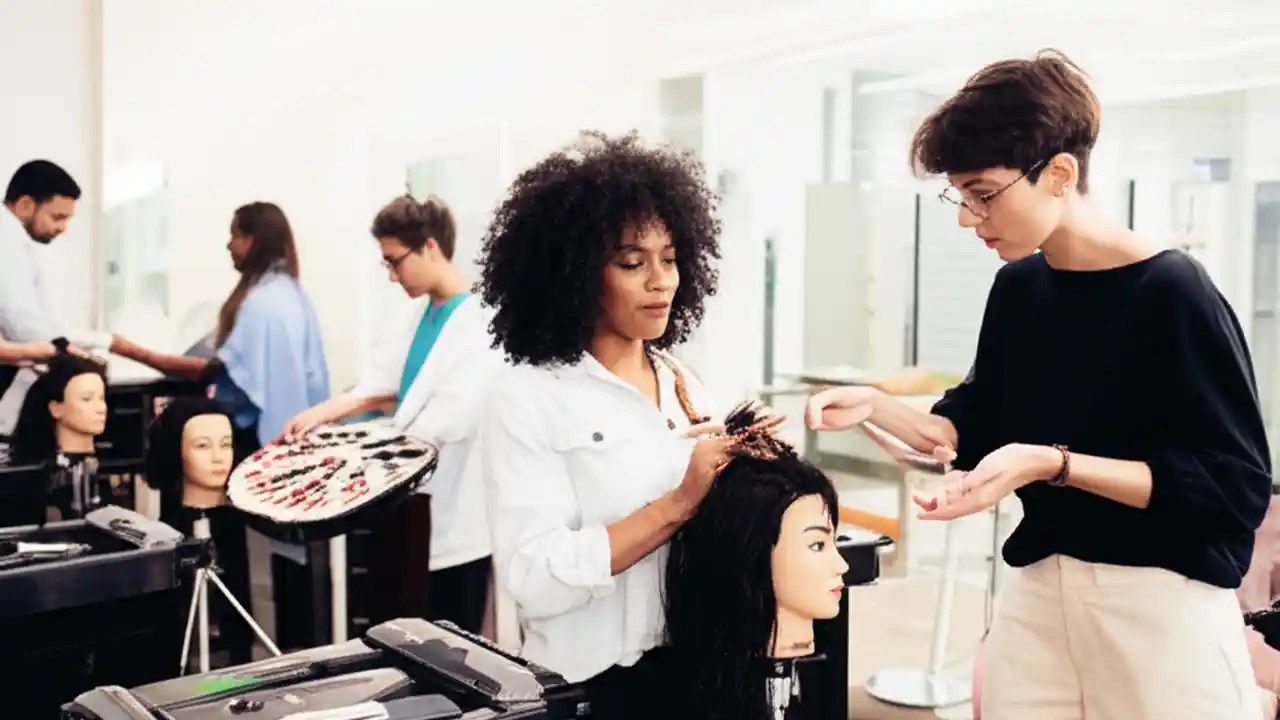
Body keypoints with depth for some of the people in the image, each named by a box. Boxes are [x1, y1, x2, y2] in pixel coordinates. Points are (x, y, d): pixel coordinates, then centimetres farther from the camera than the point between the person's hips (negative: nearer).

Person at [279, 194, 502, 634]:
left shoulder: (480, 324, -20)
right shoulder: (419, 312, 8)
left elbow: (441, 426, -23)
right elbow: (386, 380, 11)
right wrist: (323, 412, -3)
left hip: (448, 516, -8)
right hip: (405, 497, 8)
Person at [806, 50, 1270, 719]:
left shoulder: (1172, 292, -16)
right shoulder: (1017, 288, 4)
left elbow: (1237, 487, -16)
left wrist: (1054, 464, -24)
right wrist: (874, 405, -3)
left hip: (1160, 605, -6)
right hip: (1037, 587, 6)